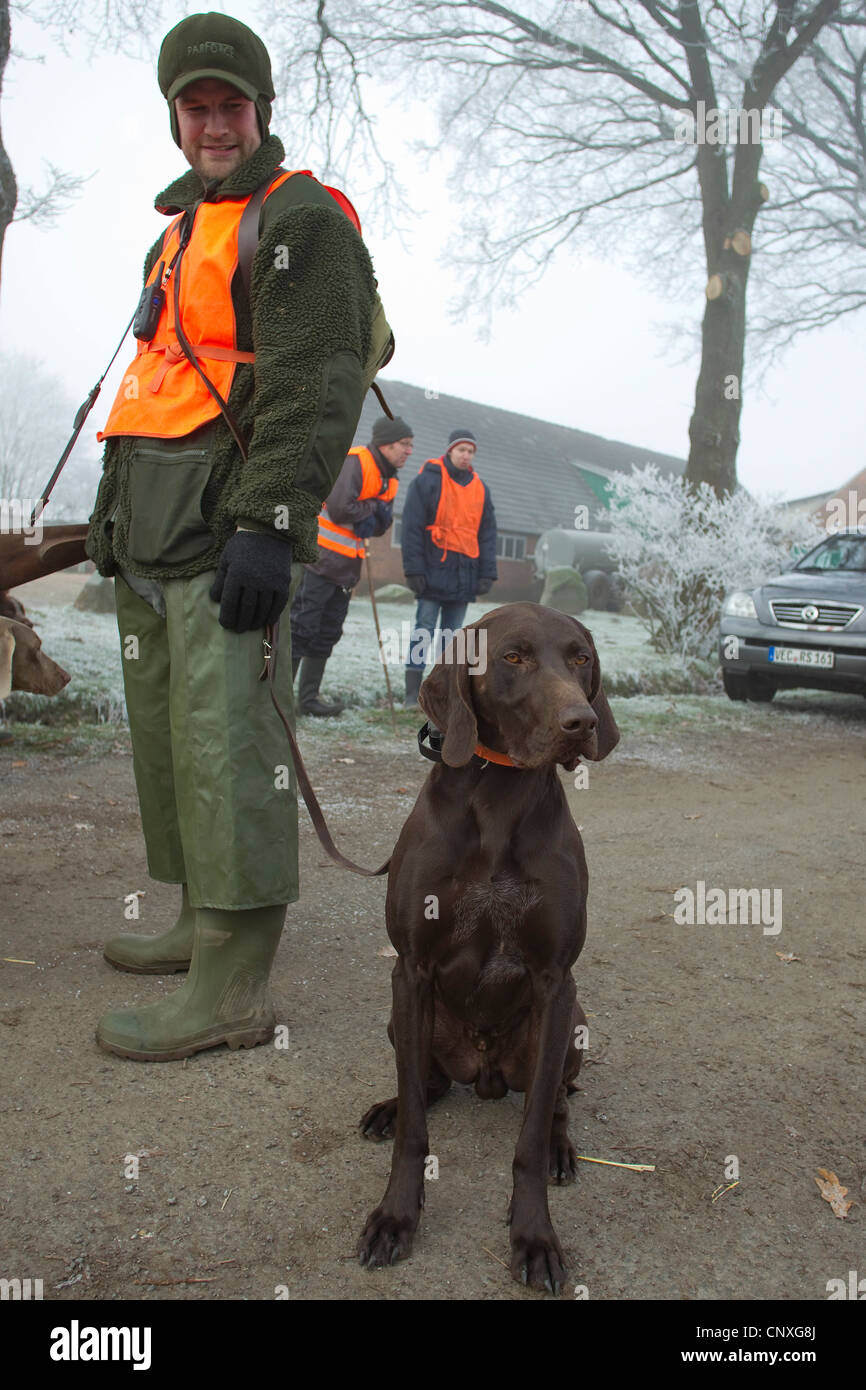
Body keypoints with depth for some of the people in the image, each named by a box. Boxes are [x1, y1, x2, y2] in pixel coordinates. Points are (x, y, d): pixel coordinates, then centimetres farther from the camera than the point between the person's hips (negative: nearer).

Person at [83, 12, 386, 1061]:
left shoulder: (300, 219, -3)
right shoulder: (180, 231, 27)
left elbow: (315, 383, -16)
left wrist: (269, 523, -25)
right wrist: (117, 508, 25)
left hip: (225, 522, -10)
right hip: (152, 522, 10)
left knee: (222, 736, -13)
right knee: (165, 728, 12)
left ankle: (231, 992, -8)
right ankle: (205, 922, 26)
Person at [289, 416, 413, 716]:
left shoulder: (389, 479, 14)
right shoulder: (354, 463, -13)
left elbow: (382, 525, 12)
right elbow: (339, 508, -24)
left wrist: (367, 520, -10)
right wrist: (372, 507, -8)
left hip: (345, 567, 9)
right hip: (319, 559, -9)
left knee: (327, 635, 11)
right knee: (301, 630, -7)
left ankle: (308, 698, 18)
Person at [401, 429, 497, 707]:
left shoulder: (480, 488, 14)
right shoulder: (428, 481, -2)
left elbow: (487, 533, 15)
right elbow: (412, 527, -6)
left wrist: (487, 573, 6)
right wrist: (414, 569, -12)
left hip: (464, 575, 5)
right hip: (434, 571, -5)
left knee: (452, 635, 8)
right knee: (424, 630, -7)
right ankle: (412, 693, -4)